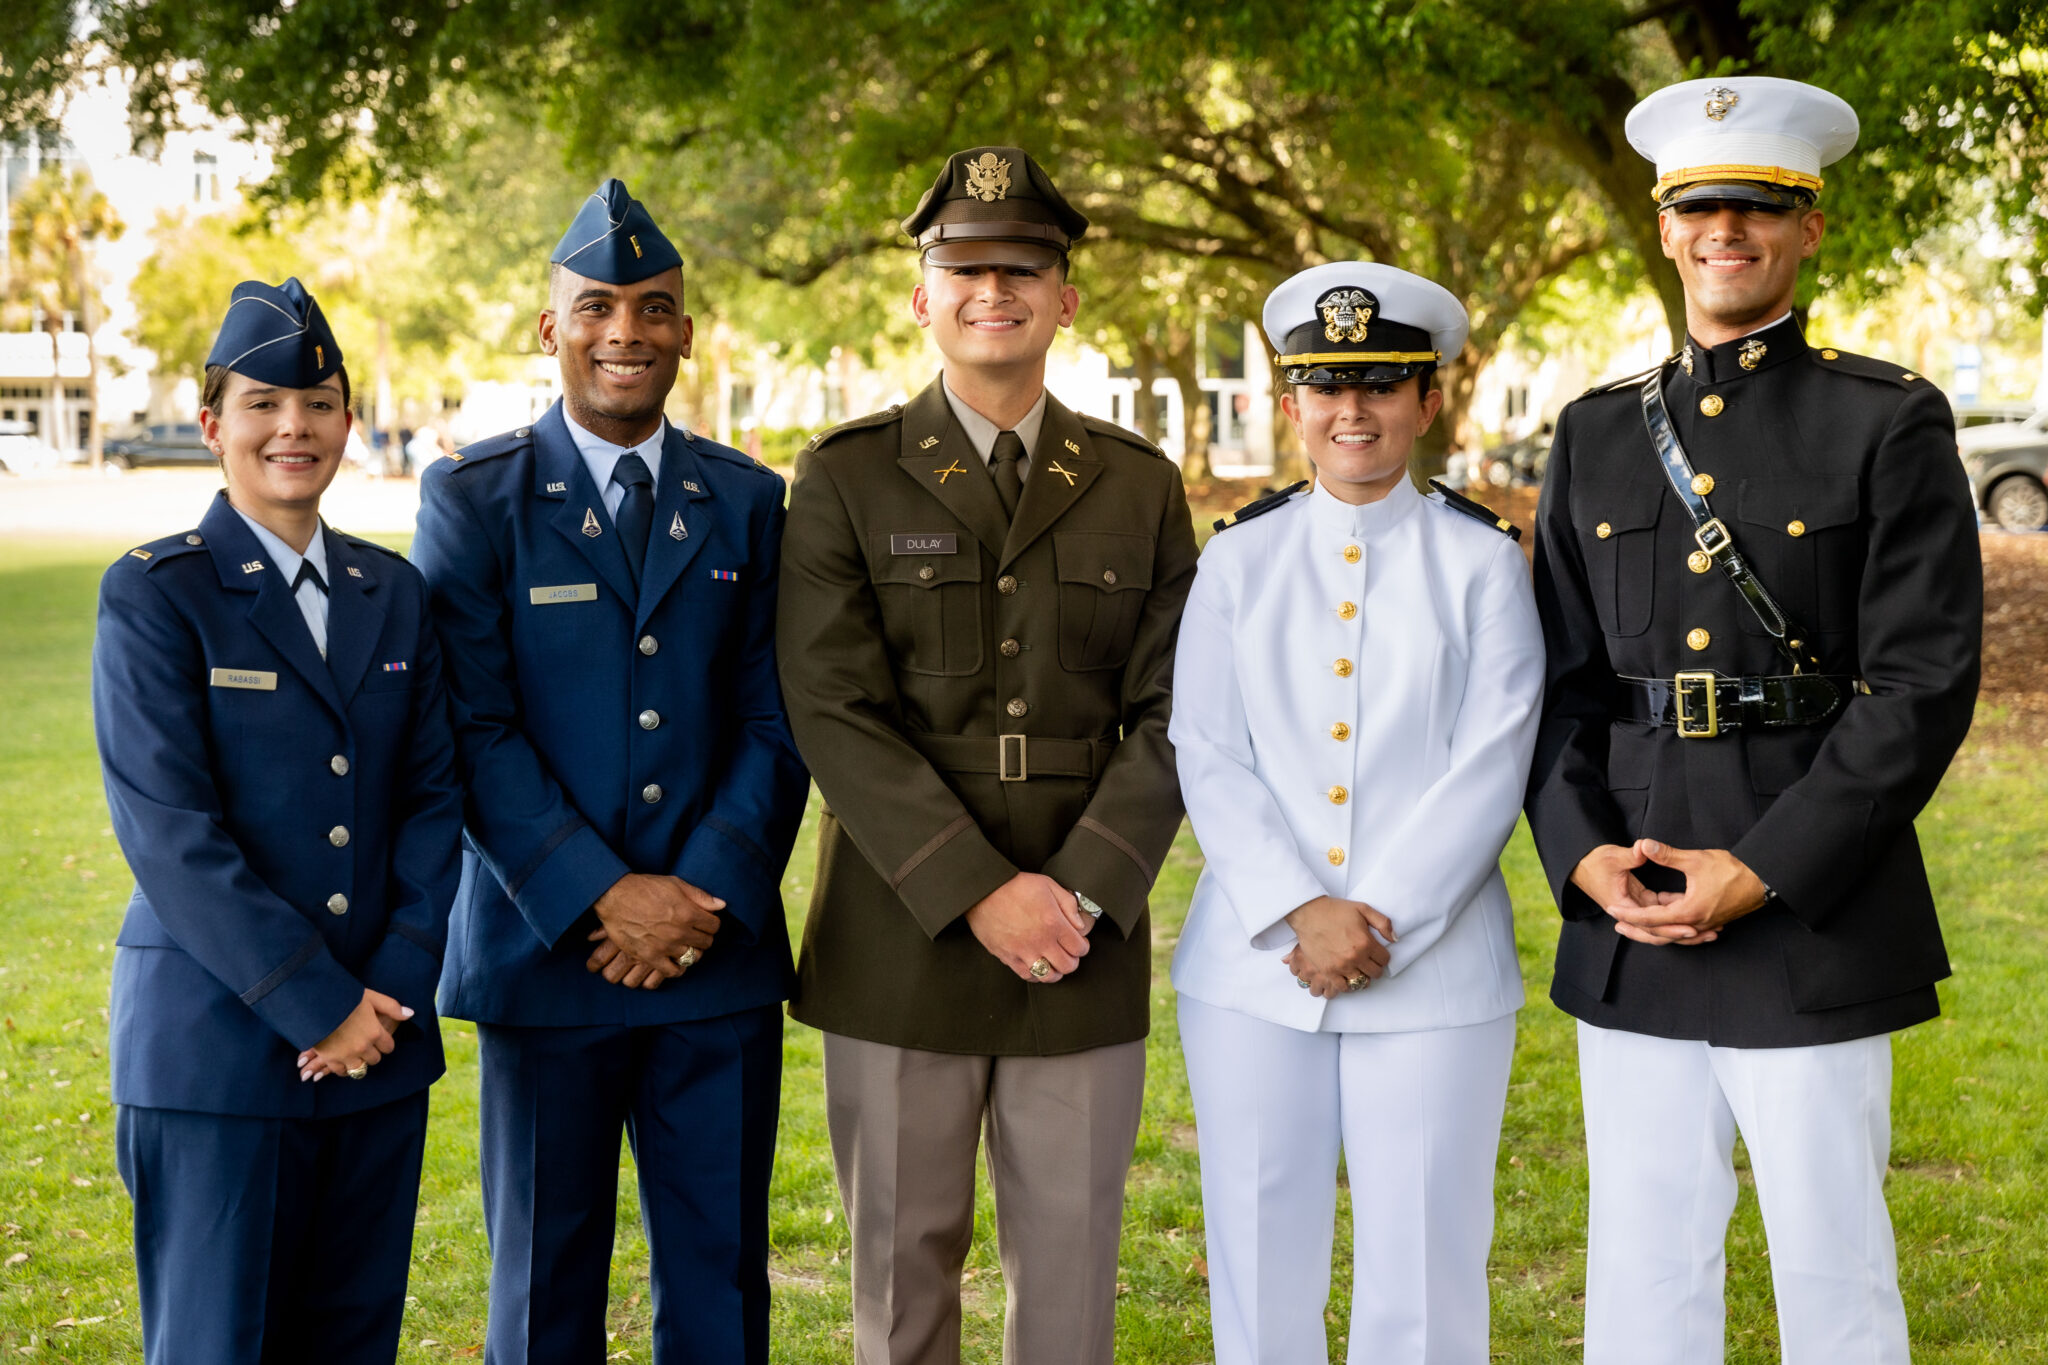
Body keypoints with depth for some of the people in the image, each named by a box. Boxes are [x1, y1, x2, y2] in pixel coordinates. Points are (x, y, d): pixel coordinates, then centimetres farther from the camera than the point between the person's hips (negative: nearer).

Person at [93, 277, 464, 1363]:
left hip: (379, 1034, 5)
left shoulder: (393, 592, 11)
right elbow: (168, 829, -12)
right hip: (214, 1040, -5)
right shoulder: (153, 594, -5)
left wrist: (396, 985, -6)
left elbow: (433, 797, 8)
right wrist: (315, 1005, -15)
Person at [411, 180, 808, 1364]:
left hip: (722, 961, 2)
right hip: (546, 952, -2)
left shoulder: (749, 502, 10)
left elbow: (777, 723, 5)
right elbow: (473, 729, -7)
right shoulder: (474, 498, 1)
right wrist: (603, 897, -15)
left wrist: (712, 893, -10)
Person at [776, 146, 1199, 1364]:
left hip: (1087, 942, 2)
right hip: (901, 943, -1)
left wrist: (1084, 891, -11)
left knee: (1072, 1259, 7)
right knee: (904, 1257, 8)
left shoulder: (1140, 487, 9)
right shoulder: (847, 480, 2)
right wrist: (978, 892, -15)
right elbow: (835, 713, -8)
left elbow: (1169, 717, 3)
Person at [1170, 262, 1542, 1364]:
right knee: (1260, 1273, 7)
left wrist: (1382, 923, -13)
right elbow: (1208, 758, 0)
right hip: (1253, 972, 2)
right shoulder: (1238, 558, 8)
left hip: (1433, 973, -1)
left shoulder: (1481, 560, 3)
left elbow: (1490, 766, -4)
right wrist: (1301, 913, -13)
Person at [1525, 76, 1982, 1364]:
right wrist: (1584, 852, -7)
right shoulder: (1600, 433, 11)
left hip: (1811, 917, -4)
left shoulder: (1891, 424, -2)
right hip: (1626, 924, 4)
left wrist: (1764, 869, -15)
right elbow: (1560, 674, 10)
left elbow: (1925, 683, -9)